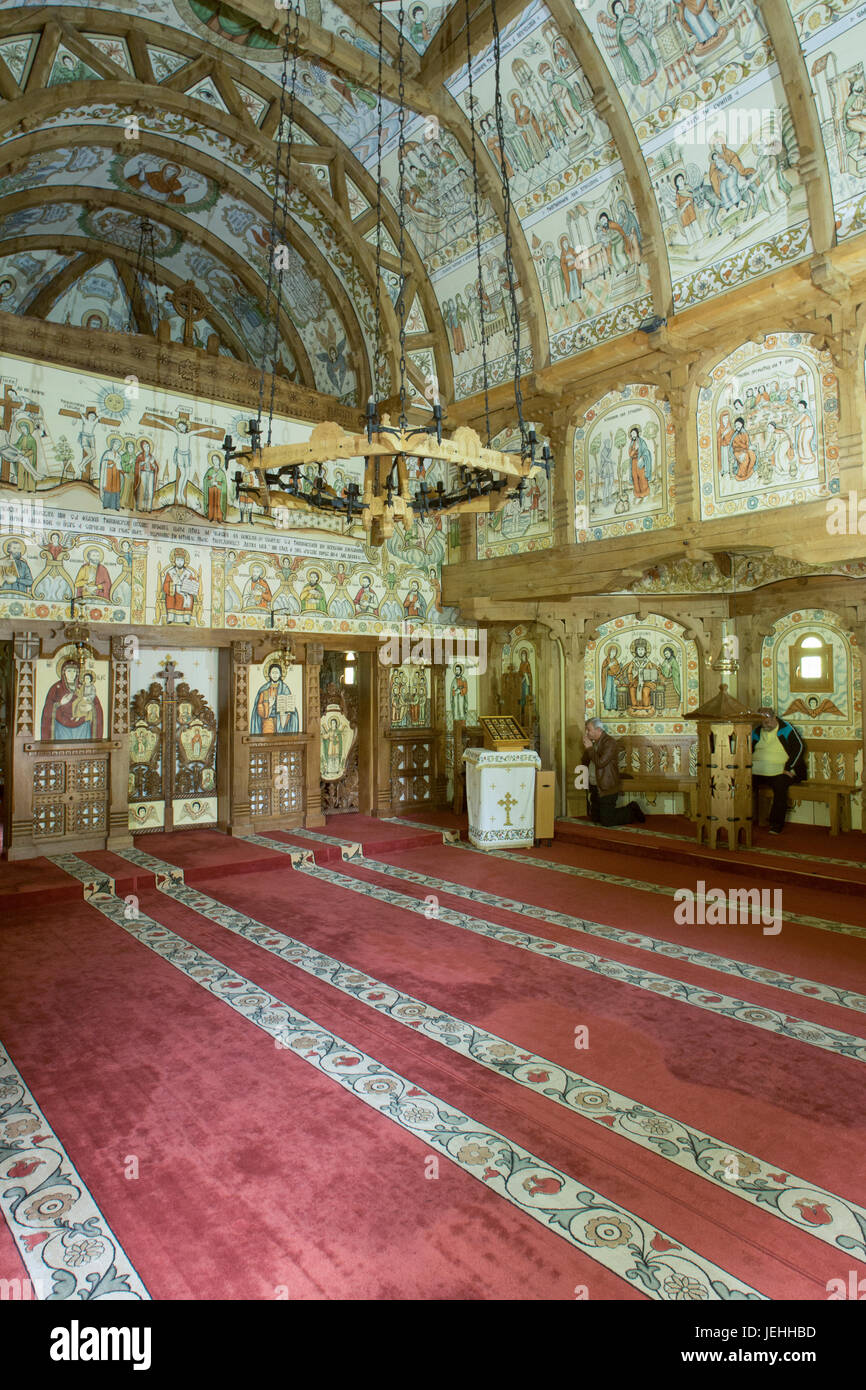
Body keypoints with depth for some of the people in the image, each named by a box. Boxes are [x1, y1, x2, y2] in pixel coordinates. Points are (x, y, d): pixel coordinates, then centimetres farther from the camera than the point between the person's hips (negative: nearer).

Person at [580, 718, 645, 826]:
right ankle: (630, 809, 28)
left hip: (607, 788, -9)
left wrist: (590, 748, -21)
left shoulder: (610, 743, -19)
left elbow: (600, 763, -29)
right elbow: (584, 762, 13)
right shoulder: (593, 742, 7)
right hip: (596, 788, 9)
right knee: (594, 817, 16)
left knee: (606, 821, -6)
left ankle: (632, 811, 16)